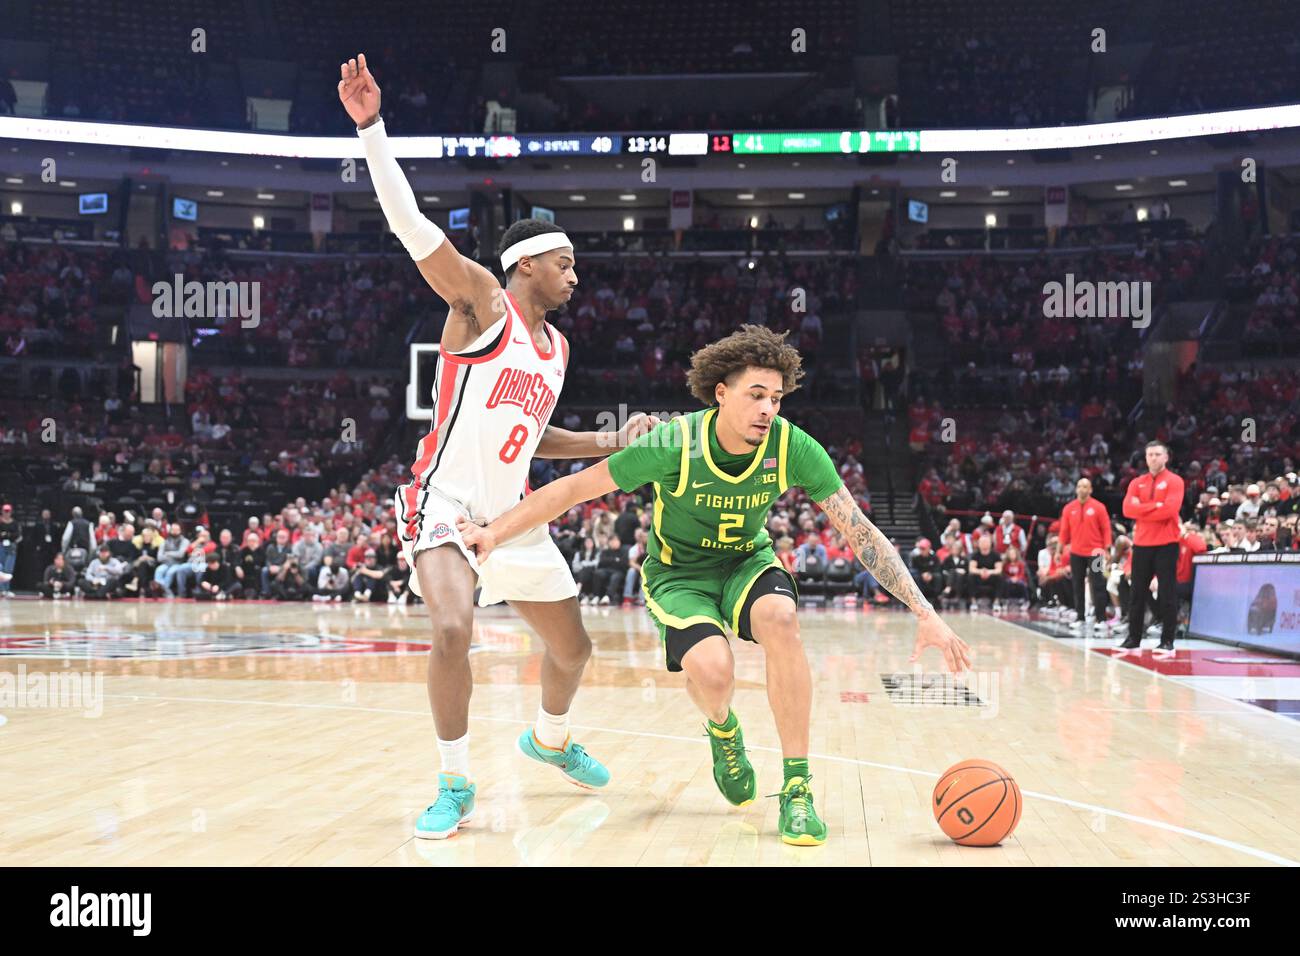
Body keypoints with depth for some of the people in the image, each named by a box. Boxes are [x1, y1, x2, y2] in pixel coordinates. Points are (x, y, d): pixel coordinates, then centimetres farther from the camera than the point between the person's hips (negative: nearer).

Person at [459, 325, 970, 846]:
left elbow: (861, 533, -16)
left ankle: (797, 789, -21)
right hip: (677, 572, -2)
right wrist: (495, 533, -24)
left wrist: (925, 614, -22)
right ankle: (722, 731, 11)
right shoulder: (673, 445, -25)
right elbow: (573, 487, -16)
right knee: (712, 669, -30)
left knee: (779, 618, -33)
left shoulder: (793, 447, -20)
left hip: (748, 561, 2)